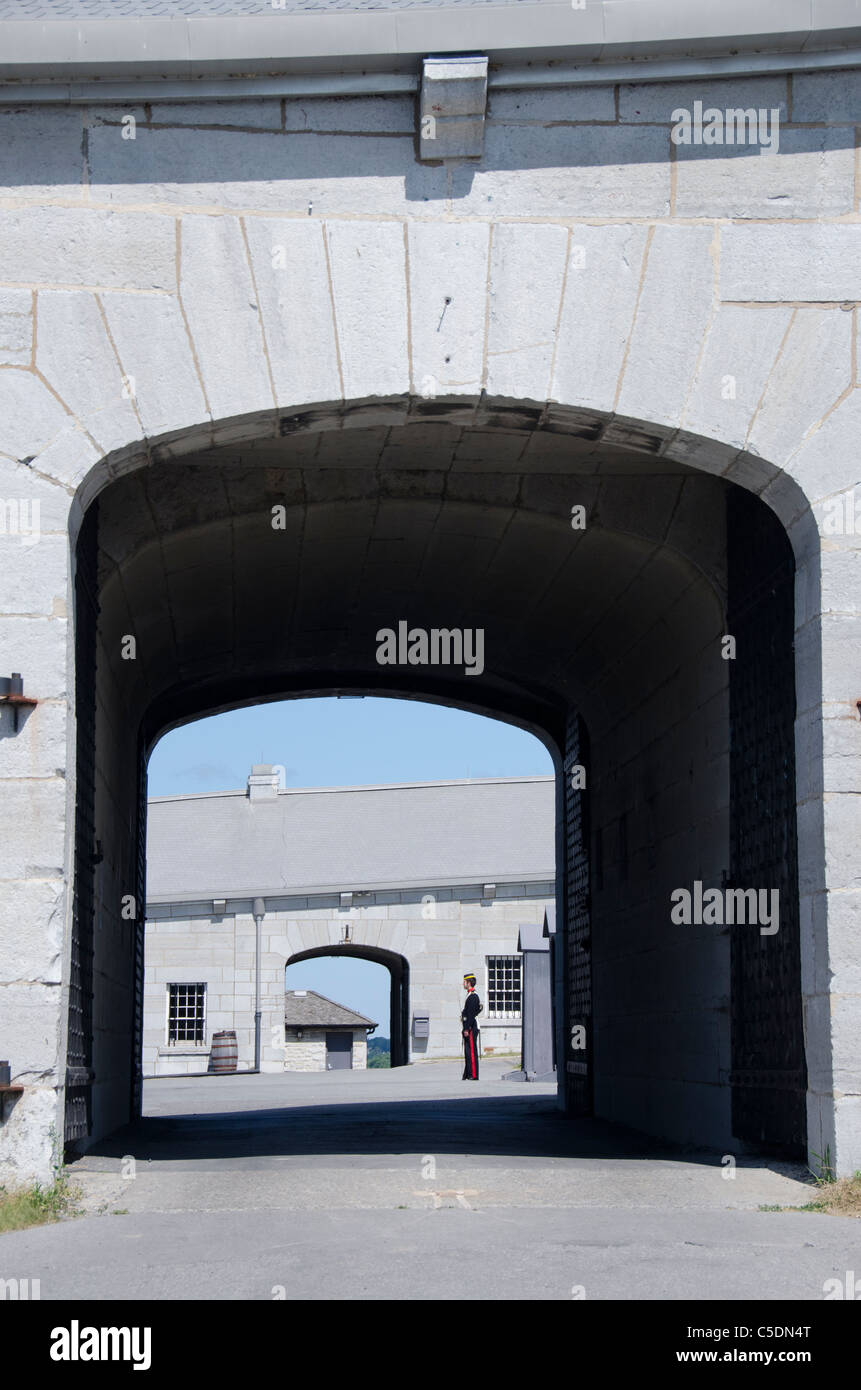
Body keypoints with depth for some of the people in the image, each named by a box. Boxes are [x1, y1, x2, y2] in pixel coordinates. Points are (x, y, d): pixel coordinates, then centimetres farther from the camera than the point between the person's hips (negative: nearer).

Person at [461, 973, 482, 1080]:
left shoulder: (472, 996, -14)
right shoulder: (470, 995, 18)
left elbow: (470, 1014, -19)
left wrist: (467, 1029, -21)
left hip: (471, 1028, -11)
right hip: (469, 1028, 11)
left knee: (471, 1051, -9)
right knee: (468, 1052, 12)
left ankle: (473, 1075, -9)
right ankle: (467, 1075, 16)